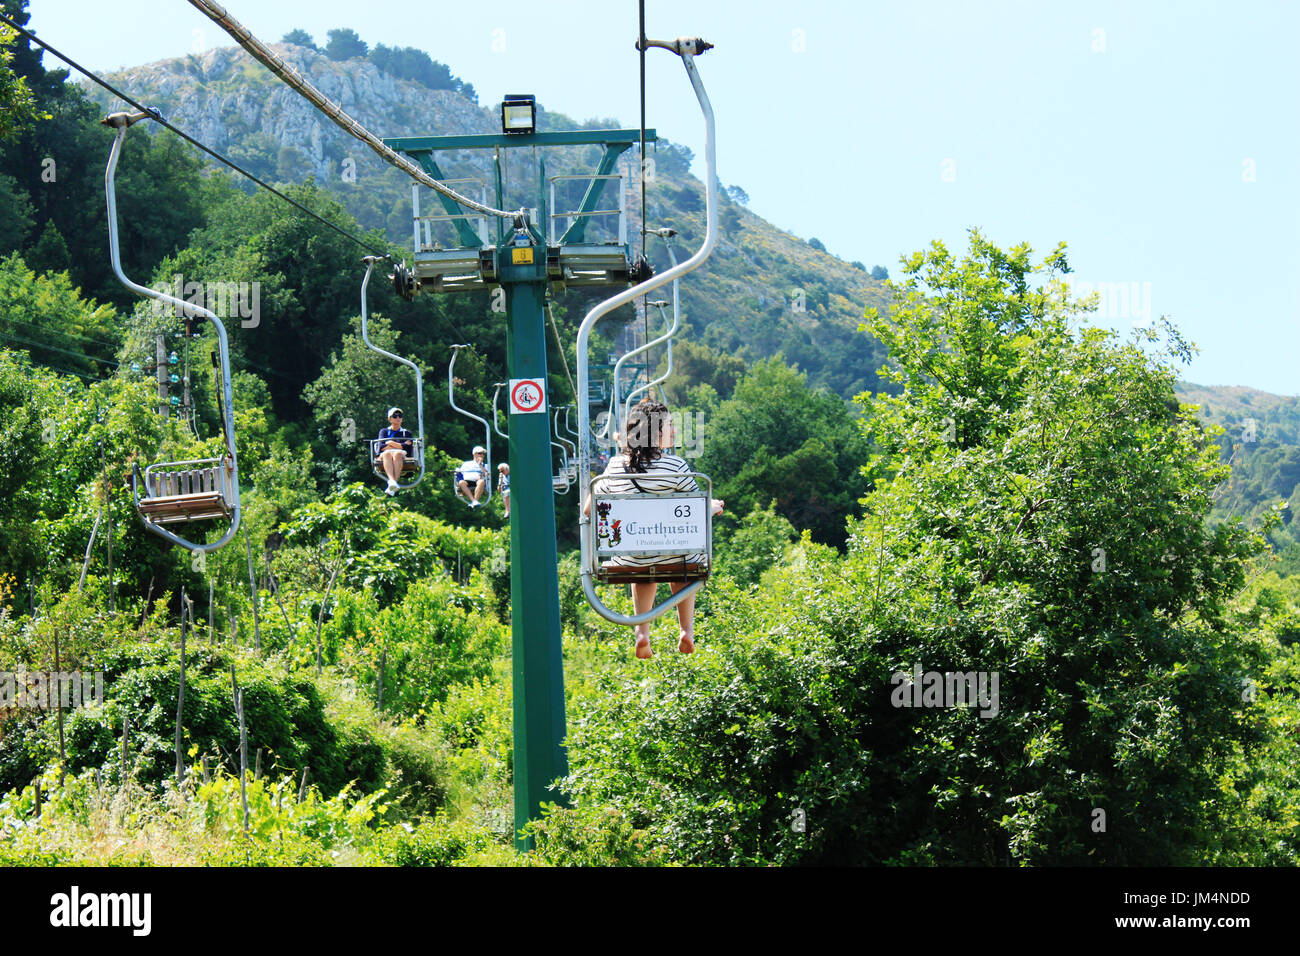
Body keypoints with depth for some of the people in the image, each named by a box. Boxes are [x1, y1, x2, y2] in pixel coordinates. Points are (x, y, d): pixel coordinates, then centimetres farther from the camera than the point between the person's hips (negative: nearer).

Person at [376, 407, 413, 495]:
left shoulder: (406, 433, 29)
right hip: (384, 456, 0)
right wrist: (402, 445, 7)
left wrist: (392, 443, 8)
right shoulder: (384, 431, 30)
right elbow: (381, 447, 10)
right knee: (387, 453, -39)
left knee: (398, 454, -39)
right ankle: (392, 481, -63)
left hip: (402, 456, 0)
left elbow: (408, 448, 10)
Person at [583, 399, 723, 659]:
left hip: (628, 561, 2)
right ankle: (687, 631, 28)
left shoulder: (615, 466, -7)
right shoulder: (675, 466, -16)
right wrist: (714, 507, 15)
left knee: (645, 571, 36)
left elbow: (589, 509, 3)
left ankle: (642, 631, 19)